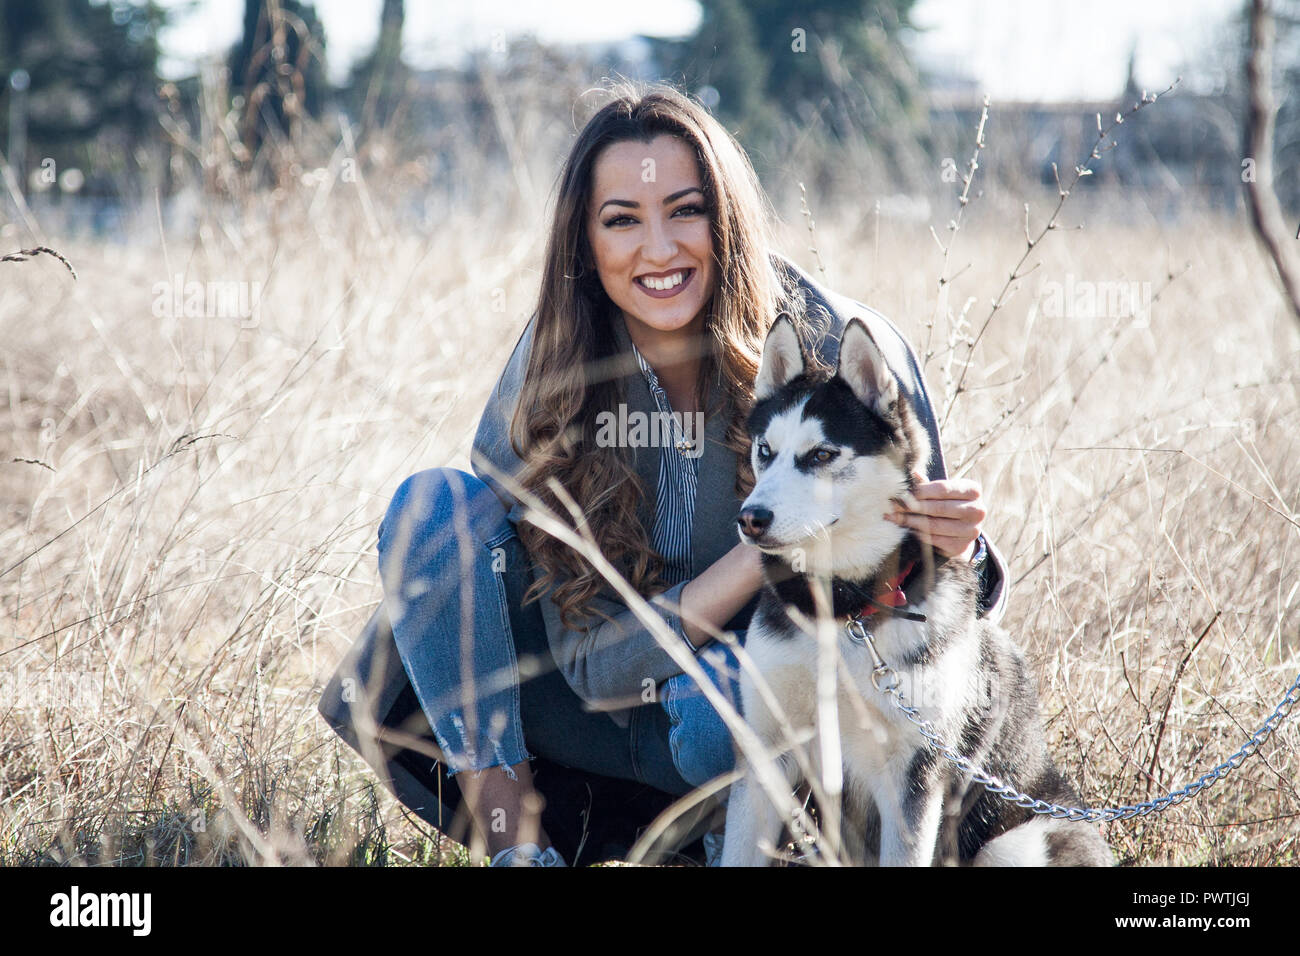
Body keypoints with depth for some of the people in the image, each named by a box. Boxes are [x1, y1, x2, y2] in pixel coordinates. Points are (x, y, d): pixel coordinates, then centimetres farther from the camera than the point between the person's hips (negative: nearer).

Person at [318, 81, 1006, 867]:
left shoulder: (840, 353, -18)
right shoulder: (549, 377, -13)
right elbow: (593, 664, -17)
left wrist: (957, 551, -35)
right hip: (608, 715, 3)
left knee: (717, 699, -39)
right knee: (434, 504, -18)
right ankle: (509, 835, -18)